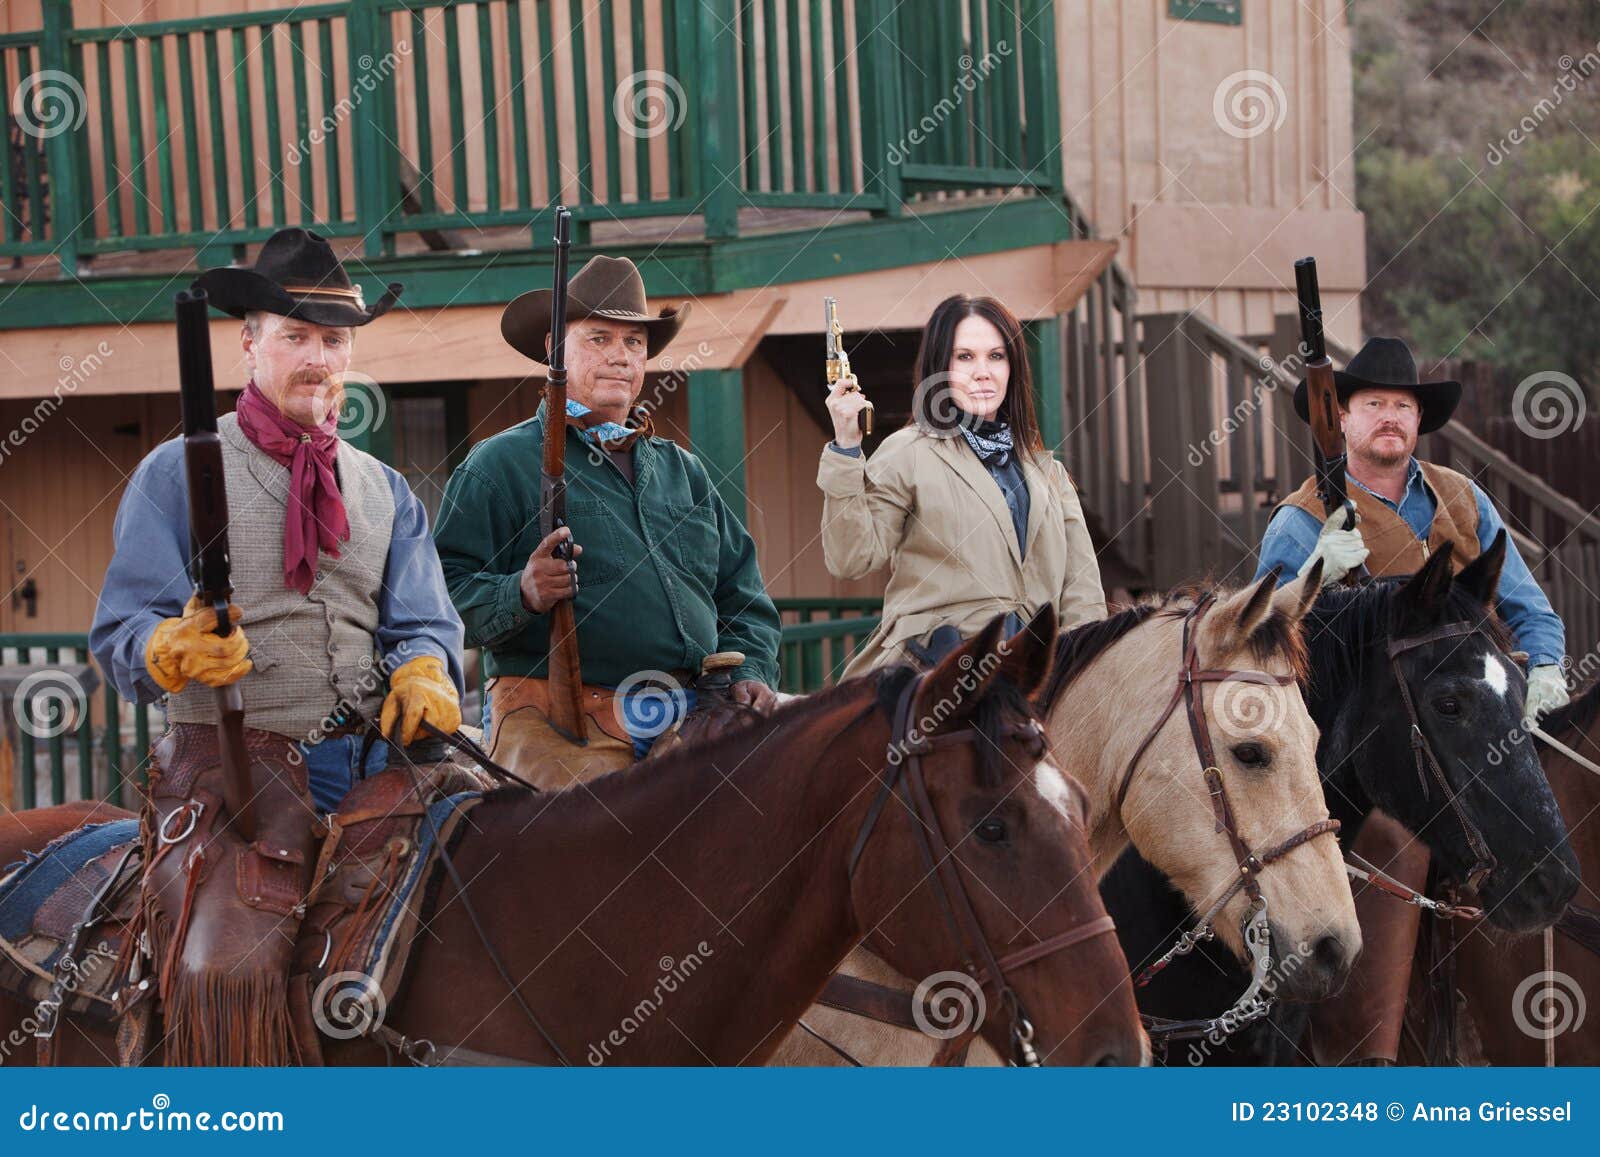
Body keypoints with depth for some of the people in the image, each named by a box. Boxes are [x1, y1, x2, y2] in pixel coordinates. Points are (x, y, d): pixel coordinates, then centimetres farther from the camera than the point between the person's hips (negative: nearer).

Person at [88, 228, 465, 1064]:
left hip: (372, 764, 5)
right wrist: (173, 652, -24)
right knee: (228, 970, -29)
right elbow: (119, 632, 0)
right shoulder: (178, 473, 6)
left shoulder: (384, 491, 20)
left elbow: (421, 620, 13)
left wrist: (424, 672, -12)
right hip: (233, 769, -5)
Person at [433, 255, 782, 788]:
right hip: (560, 731, -5)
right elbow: (447, 593, -5)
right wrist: (521, 596, -23)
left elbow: (742, 593, 27)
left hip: (691, 725, 5)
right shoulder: (501, 464, 4)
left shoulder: (683, 470, 24)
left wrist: (749, 673, 9)